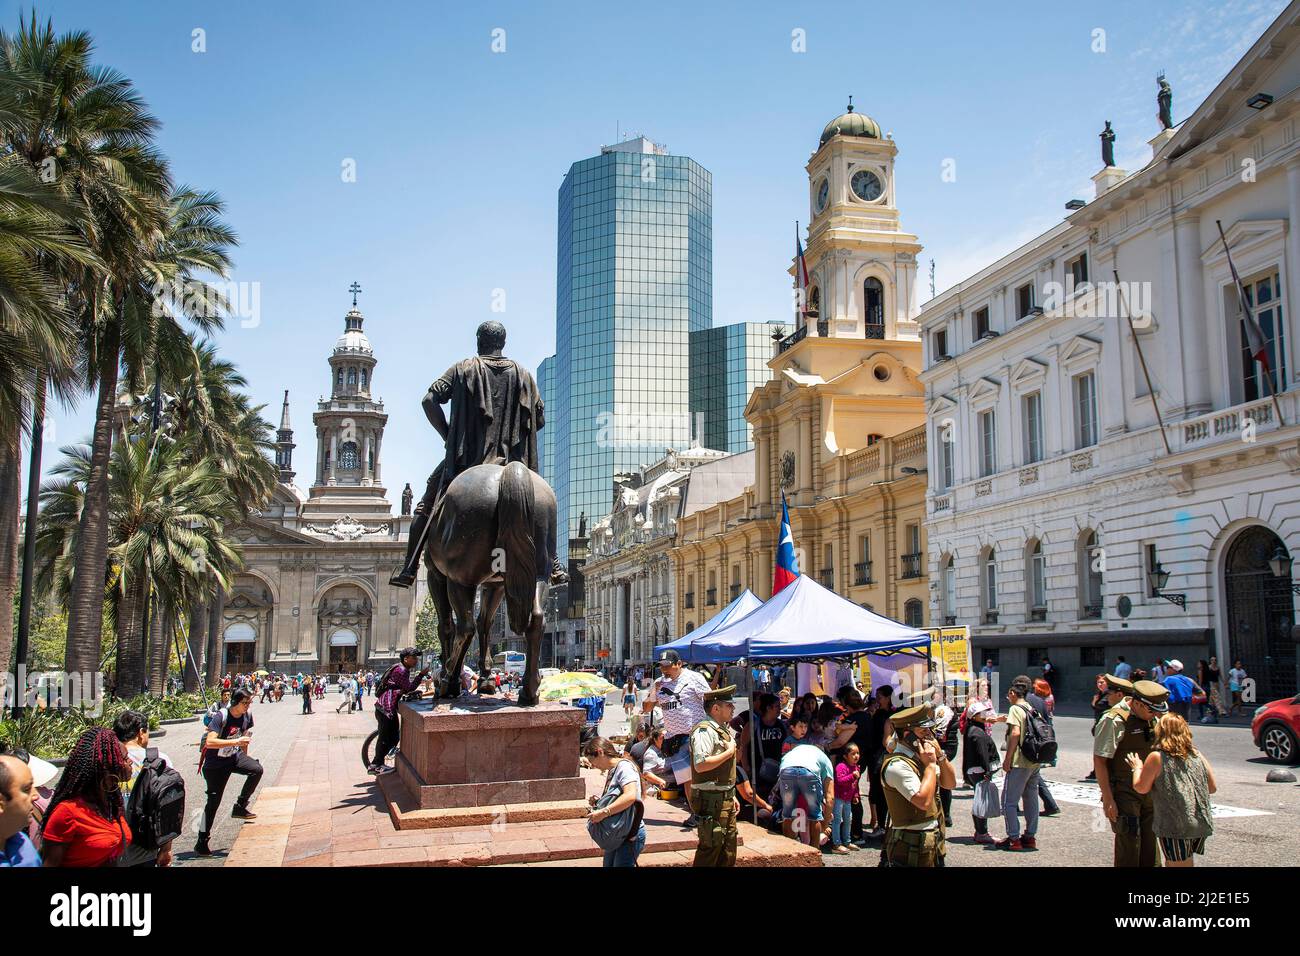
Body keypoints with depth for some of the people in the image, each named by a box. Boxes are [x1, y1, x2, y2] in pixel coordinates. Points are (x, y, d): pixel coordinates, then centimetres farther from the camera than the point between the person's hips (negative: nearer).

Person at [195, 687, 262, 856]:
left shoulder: (247, 715, -5)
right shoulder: (222, 717, -25)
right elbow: (209, 742, -35)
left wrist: (244, 758, 18)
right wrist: (235, 742, -38)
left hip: (234, 756, 5)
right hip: (216, 763, -5)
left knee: (257, 769, -21)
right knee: (214, 801, -3)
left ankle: (240, 807, -3)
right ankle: (201, 842, 9)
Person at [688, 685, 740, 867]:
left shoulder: (723, 730, 17)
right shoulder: (704, 731, -15)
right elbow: (700, 764, -28)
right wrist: (729, 752, -18)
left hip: (725, 799, 10)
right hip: (711, 799, -10)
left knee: (728, 851, 13)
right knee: (710, 848, -8)